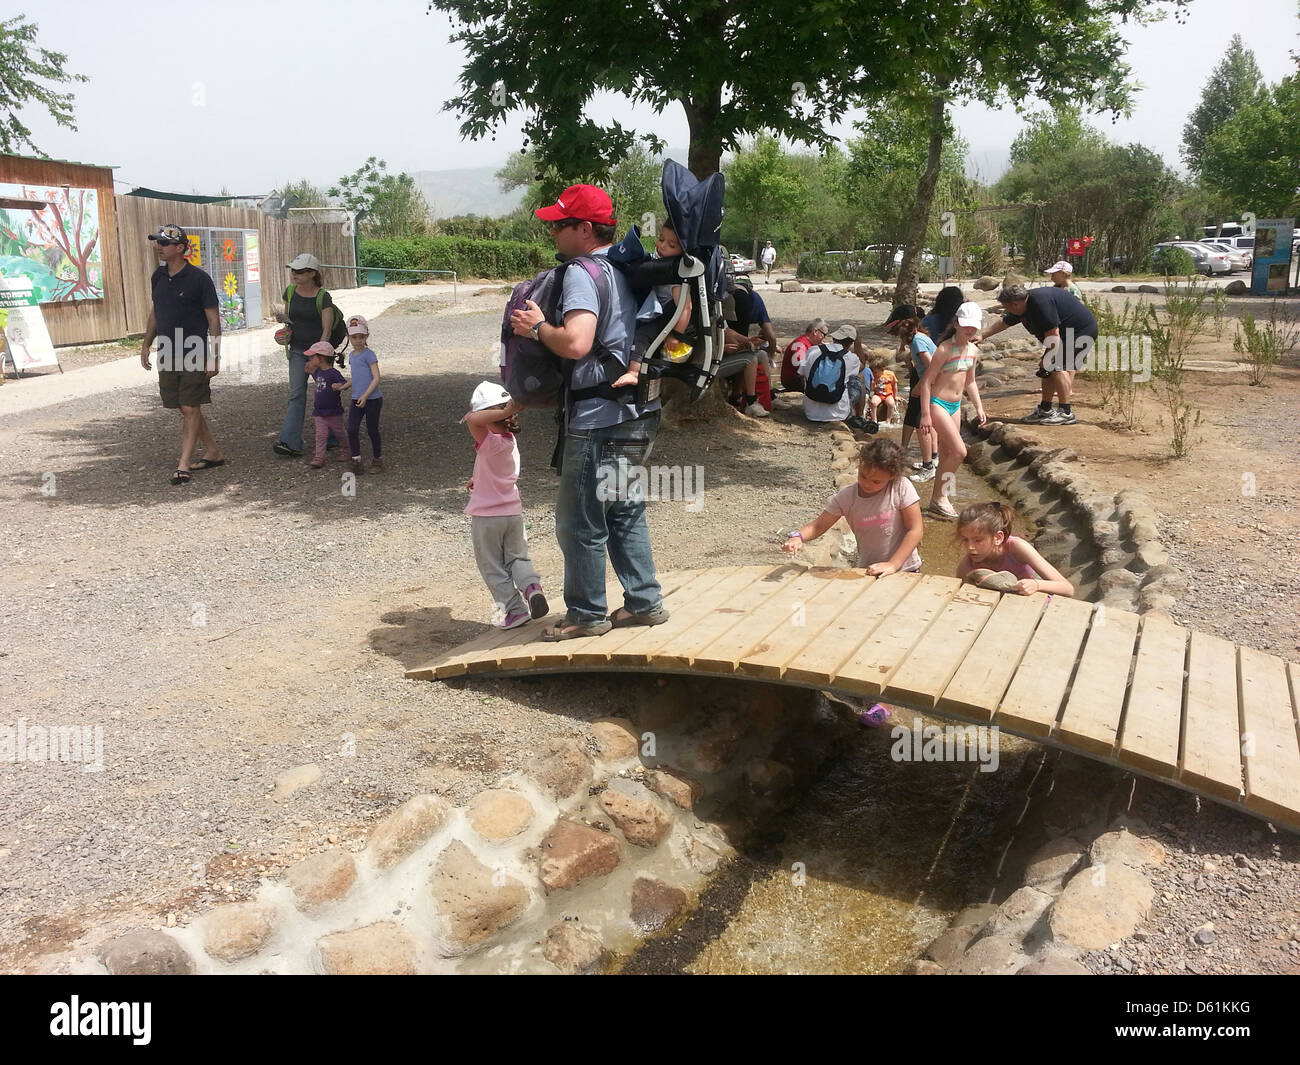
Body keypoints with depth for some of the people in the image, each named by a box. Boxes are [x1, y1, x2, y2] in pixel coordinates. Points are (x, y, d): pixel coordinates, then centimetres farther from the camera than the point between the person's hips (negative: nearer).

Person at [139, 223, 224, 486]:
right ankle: (214, 452, 25)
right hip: (167, 356, 7)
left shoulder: (199, 279, -9)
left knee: (190, 410, -6)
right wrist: (146, 344, 17)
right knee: (184, 410, 12)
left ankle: (183, 465, -4)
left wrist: (214, 357, -12)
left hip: (193, 355, -7)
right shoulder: (158, 277, 10)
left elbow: (213, 319, -8)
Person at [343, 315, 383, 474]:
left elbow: (376, 378, -15)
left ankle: (377, 460, 20)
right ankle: (356, 462, 4)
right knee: (352, 430, -4)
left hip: (372, 399, -6)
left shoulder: (369, 355, -10)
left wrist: (365, 395, -21)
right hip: (356, 400, 6)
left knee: (372, 430, 4)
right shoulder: (351, 355, 13)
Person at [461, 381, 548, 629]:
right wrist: (478, 479, 33)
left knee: (493, 567, 7)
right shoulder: (510, 441, 5)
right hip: (513, 512, 6)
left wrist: (504, 412, -32)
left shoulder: (489, 441, -20)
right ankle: (531, 584, -11)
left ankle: (515, 610, 5)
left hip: (486, 516, -6)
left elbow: (472, 420, -37)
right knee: (518, 558, 18)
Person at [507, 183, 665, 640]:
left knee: (580, 521, 4)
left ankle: (587, 614, 15)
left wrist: (537, 326, -14)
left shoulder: (582, 275, -16)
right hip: (640, 412, 9)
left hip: (599, 419, -9)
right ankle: (644, 601, 25)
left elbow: (576, 343, -31)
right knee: (625, 509, 19)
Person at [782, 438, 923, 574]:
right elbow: (819, 525, -5)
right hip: (868, 571, -3)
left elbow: (916, 530, -17)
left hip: (904, 570, 3)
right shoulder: (846, 496, -11)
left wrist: (893, 565, -24)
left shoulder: (902, 487, -18)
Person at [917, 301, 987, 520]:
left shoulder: (973, 351, 7)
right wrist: (925, 414, -20)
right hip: (938, 404, -8)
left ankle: (937, 500, 20)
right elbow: (926, 381, -16)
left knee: (947, 455, 10)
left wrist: (979, 408, 16)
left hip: (955, 406, 8)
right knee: (959, 451, -14)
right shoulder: (945, 350, -17)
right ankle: (938, 497, -1)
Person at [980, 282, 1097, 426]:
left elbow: (1053, 335, -28)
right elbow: (1003, 323, 22)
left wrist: (1047, 359, -19)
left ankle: (1066, 413, -19)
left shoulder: (1041, 302, -28)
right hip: (1066, 333, 10)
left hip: (1082, 330, -10)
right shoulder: (1022, 308, 4)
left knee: (1059, 366, -20)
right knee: (1048, 368, 9)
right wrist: (982, 337, 25)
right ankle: (1045, 409, 18)